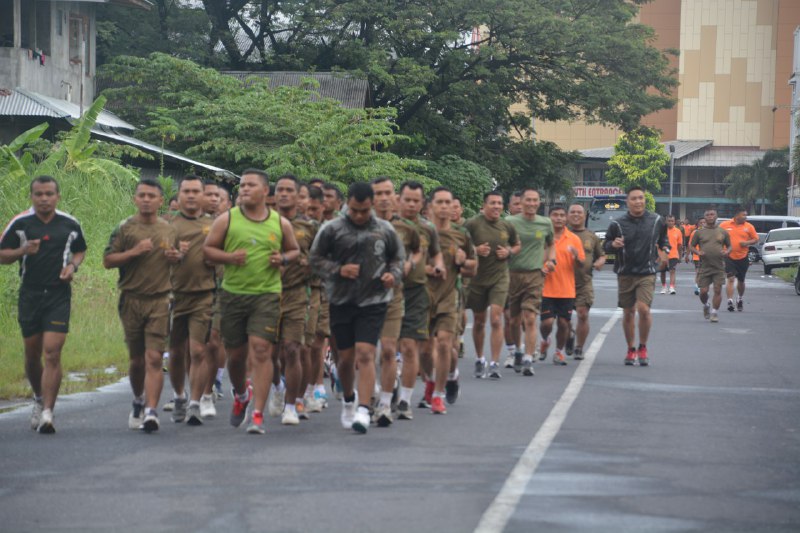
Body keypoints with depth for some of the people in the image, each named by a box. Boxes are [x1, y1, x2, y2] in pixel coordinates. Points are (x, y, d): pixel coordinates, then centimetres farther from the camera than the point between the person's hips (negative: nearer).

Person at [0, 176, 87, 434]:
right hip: (29, 294, 1)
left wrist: (73, 266, -2)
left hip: (59, 294, -1)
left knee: (52, 353, -12)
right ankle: (39, 399, 36)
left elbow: (80, 251, 19)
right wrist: (23, 251, -15)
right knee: (32, 355, 10)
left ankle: (47, 413, -13)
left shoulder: (70, 224, 3)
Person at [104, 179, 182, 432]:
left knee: (154, 358, -12)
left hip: (159, 300, 0)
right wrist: (134, 252, -14)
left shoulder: (169, 230, 11)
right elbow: (108, 260, -1)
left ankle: (150, 411, -16)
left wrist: (175, 257, 2)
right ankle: (138, 401, 35)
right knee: (137, 359, 11)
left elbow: (178, 256, 25)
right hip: (131, 299, 0)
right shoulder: (125, 228, 2)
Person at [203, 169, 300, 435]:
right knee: (235, 353, 10)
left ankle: (258, 414, -13)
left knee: (261, 350, -14)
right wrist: (229, 257, -13)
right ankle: (240, 394, 42)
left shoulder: (280, 224, 6)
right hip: (232, 294, 1)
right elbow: (207, 249, 6)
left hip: (267, 295, -1)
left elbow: (295, 250, 19)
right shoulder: (226, 220, 2)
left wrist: (284, 259, -4)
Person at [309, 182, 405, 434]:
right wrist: (338, 270, -12)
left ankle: (363, 410, -16)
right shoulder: (332, 229, -2)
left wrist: (393, 274, -5)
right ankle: (348, 399, 36)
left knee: (365, 354, -14)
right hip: (341, 300, 1)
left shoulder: (385, 230, 3)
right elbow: (315, 258, 4)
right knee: (346, 357, 8)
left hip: (373, 301, -1)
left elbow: (398, 257, 16)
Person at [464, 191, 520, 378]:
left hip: (499, 278, 1)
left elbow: (517, 245, 19)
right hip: (477, 277, 0)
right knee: (479, 322, 12)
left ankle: (495, 364, -10)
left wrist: (509, 252, -2)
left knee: (496, 319, -13)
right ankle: (479, 360, 31)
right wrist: (475, 250, -20)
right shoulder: (472, 224, -8)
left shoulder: (507, 227, 2)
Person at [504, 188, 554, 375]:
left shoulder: (545, 223, 7)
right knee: (514, 320, 10)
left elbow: (551, 245, 24)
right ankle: (517, 351, 34)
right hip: (513, 274, 0)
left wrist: (549, 262, 9)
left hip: (535, 275, 0)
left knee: (530, 319, -11)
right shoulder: (510, 222, 0)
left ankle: (528, 360, -11)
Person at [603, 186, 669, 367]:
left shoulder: (656, 221, 3)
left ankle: (643, 347, 2)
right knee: (628, 312, 8)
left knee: (643, 309, -17)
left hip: (647, 273, -1)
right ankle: (631, 349, 24)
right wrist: (613, 244, -16)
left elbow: (663, 239, 22)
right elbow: (605, 246, 5)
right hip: (625, 275, 1)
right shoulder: (618, 224, -2)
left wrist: (665, 250, 4)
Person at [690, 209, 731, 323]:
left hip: (719, 267, 0)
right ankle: (705, 306, 29)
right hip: (704, 266, 0)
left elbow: (729, 246, 16)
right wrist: (698, 252, -10)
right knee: (703, 291, -2)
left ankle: (714, 312, 7)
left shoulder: (723, 232, 7)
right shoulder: (699, 232, 5)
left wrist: (726, 251, -7)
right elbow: (691, 245, 9)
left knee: (718, 290, -5)